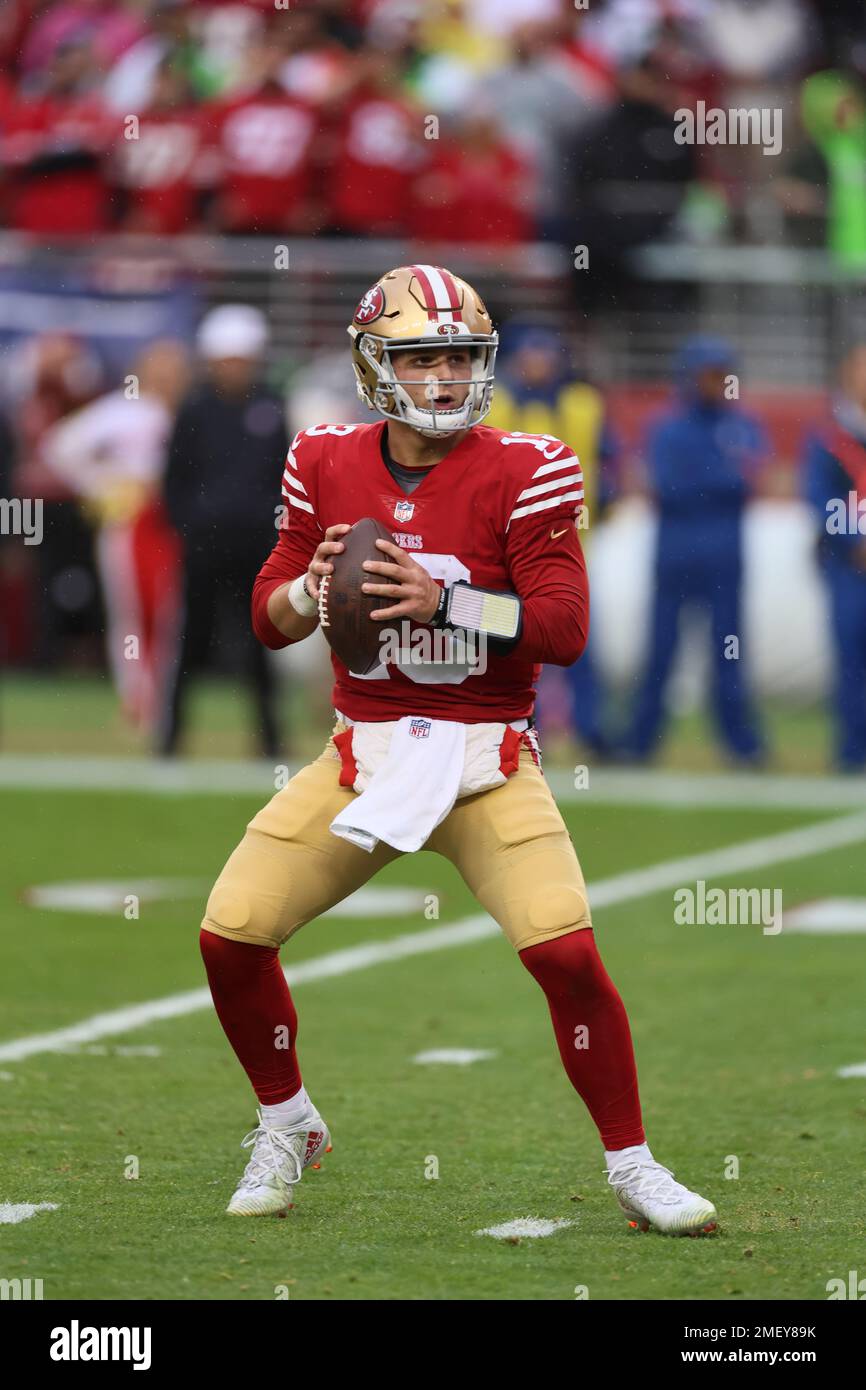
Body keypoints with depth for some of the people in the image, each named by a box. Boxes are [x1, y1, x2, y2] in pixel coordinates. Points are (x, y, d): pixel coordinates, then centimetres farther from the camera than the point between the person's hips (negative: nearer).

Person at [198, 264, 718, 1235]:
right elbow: (268, 616, 7)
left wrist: (444, 600, -27)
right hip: (362, 754, 3)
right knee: (230, 934, -7)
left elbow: (565, 626, -14)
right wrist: (315, 585, -15)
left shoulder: (522, 473, -9)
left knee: (566, 953, -19)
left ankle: (631, 1167, -1)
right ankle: (287, 1129, 19)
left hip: (486, 761, -3)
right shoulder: (327, 466, 2)